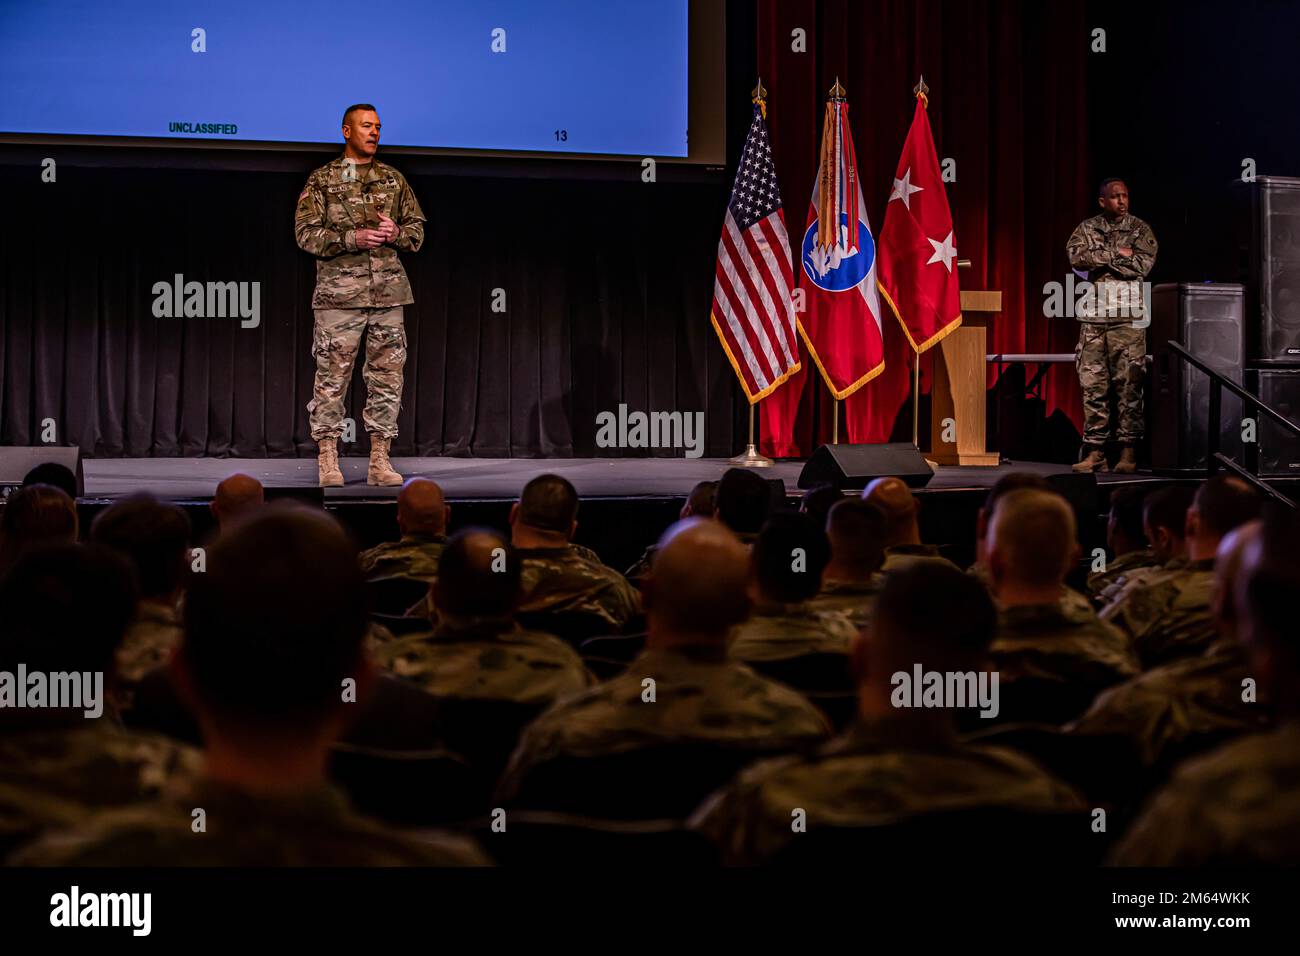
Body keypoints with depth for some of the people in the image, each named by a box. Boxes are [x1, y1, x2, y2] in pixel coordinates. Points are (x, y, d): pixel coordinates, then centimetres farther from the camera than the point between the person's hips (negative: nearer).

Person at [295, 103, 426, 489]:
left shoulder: (394, 179, 14)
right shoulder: (322, 180, 3)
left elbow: (417, 229, 16)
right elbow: (306, 233, -4)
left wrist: (396, 233, -6)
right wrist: (353, 239, -15)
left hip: (388, 293, 4)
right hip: (339, 294, -4)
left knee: (387, 378, 3)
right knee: (332, 378, -3)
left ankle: (380, 461, 9)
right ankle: (328, 461, 4)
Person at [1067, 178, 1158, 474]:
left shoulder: (1140, 230, 6)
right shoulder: (1086, 229, 12)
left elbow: (1143, 264, -10)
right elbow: (1077, 257, -7)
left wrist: (1100, 260, -7)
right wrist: (1117, 254, -9)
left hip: (1128, 319, -2)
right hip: (1093, 317, 2)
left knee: (1129, 385, -5)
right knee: (1092, 385, 1)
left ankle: (1128, 452, -3)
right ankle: (1095, 452, 4)